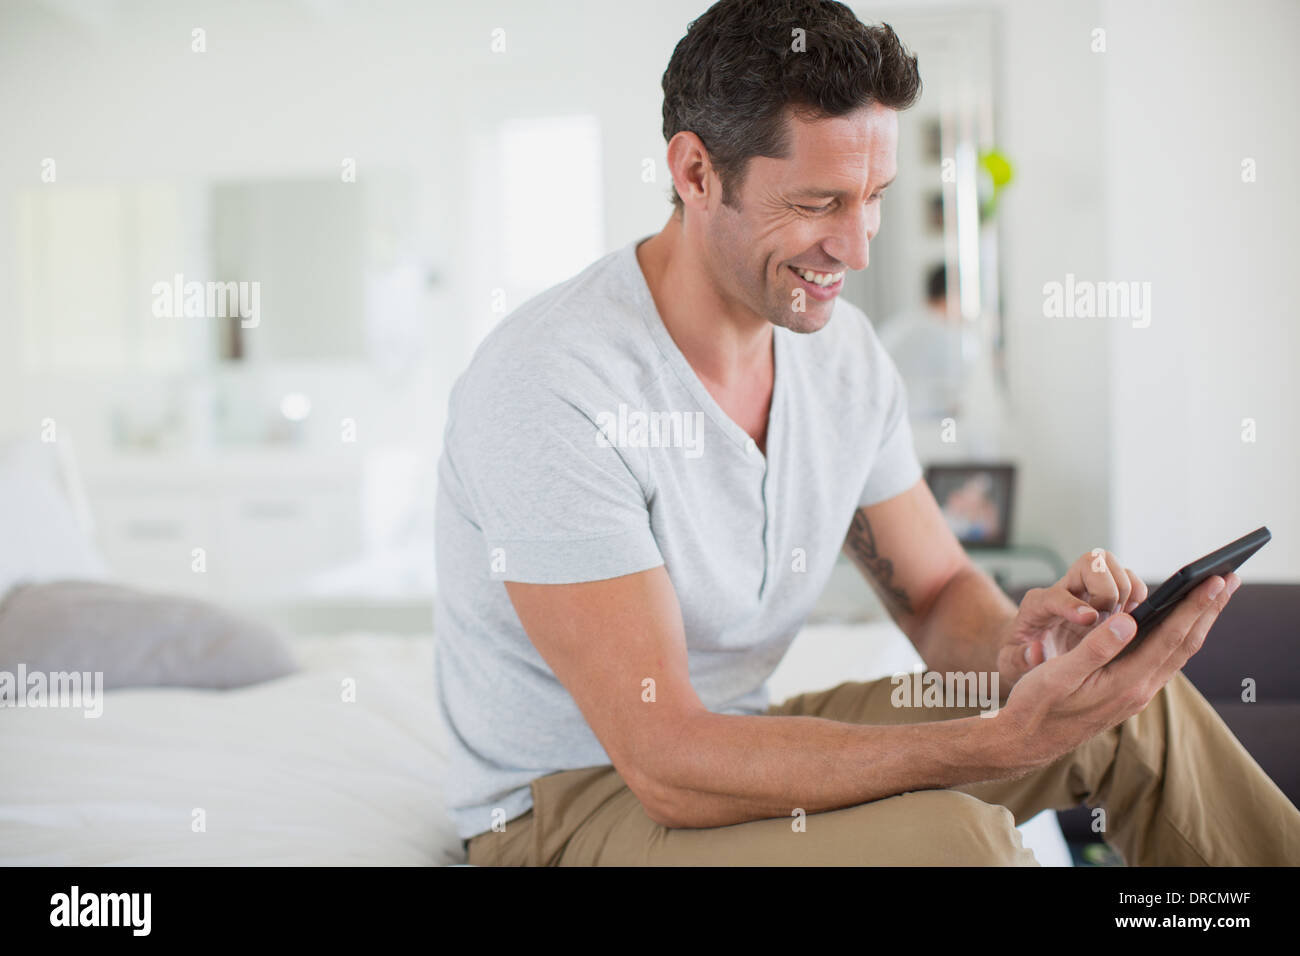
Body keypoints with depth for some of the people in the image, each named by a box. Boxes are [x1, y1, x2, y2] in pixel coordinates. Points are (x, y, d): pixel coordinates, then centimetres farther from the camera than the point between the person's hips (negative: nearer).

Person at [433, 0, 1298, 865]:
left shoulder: (844, 350, -2)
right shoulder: (552, 387, -28)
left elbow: (937, 593, 7)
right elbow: (669, 766, -31)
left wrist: (1016, 645, -19)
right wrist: (1009, 740, -37)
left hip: (741, 739, 7)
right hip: (565, 809, -7)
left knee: (1140, 703, -4)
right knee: (947, 836, -31)